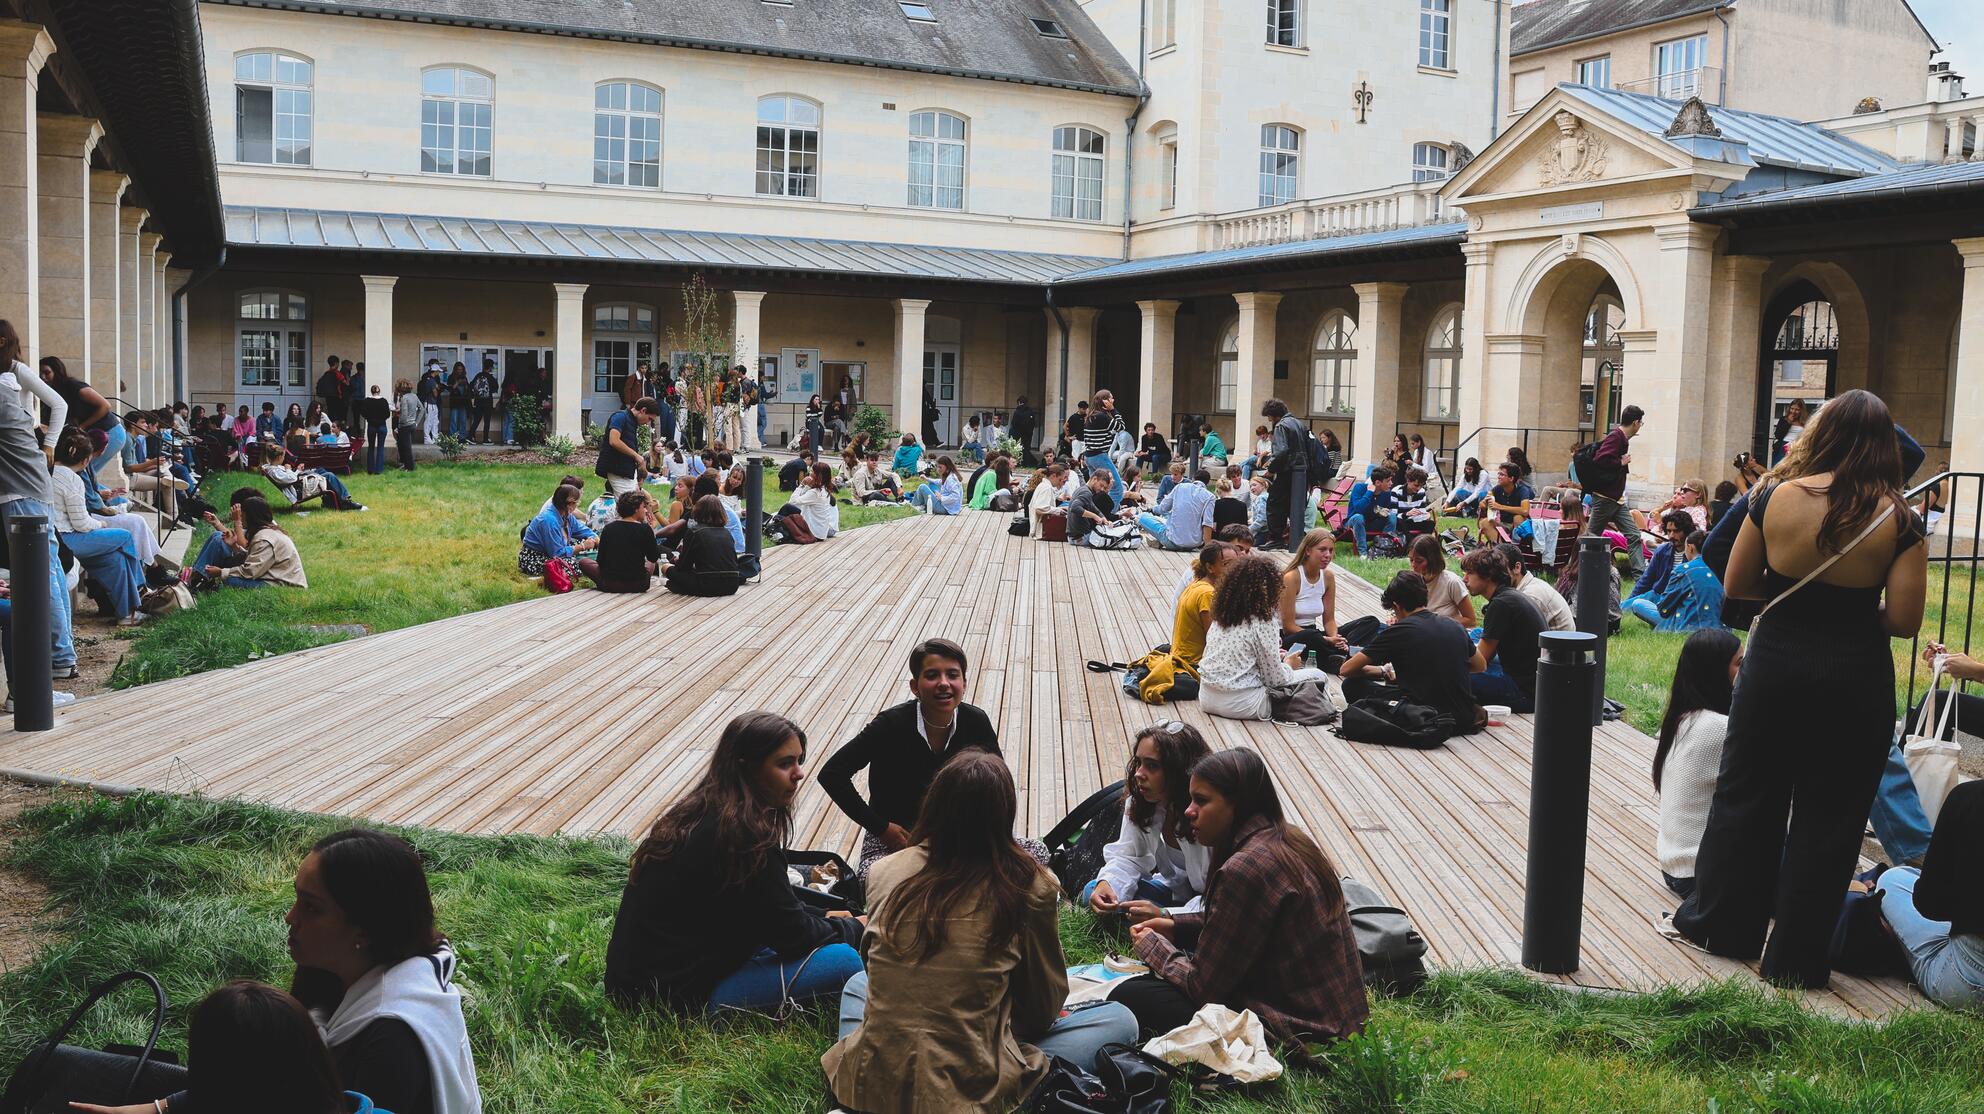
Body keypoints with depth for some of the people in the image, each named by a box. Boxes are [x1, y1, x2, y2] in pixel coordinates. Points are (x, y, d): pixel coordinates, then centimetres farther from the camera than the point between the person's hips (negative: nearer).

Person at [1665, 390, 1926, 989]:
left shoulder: (1776, 497, -9)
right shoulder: (1896, 518, -11)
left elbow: (1735, 584, 0)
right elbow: (1904, 620, -12)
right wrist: (1854, 601, 7)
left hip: (1776, 664, 1)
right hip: (1855, 677, -1)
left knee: (1746, 798, 16)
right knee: (1827, 818, 9)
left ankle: (1717, 923, 27)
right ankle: (1796, 958, 17)